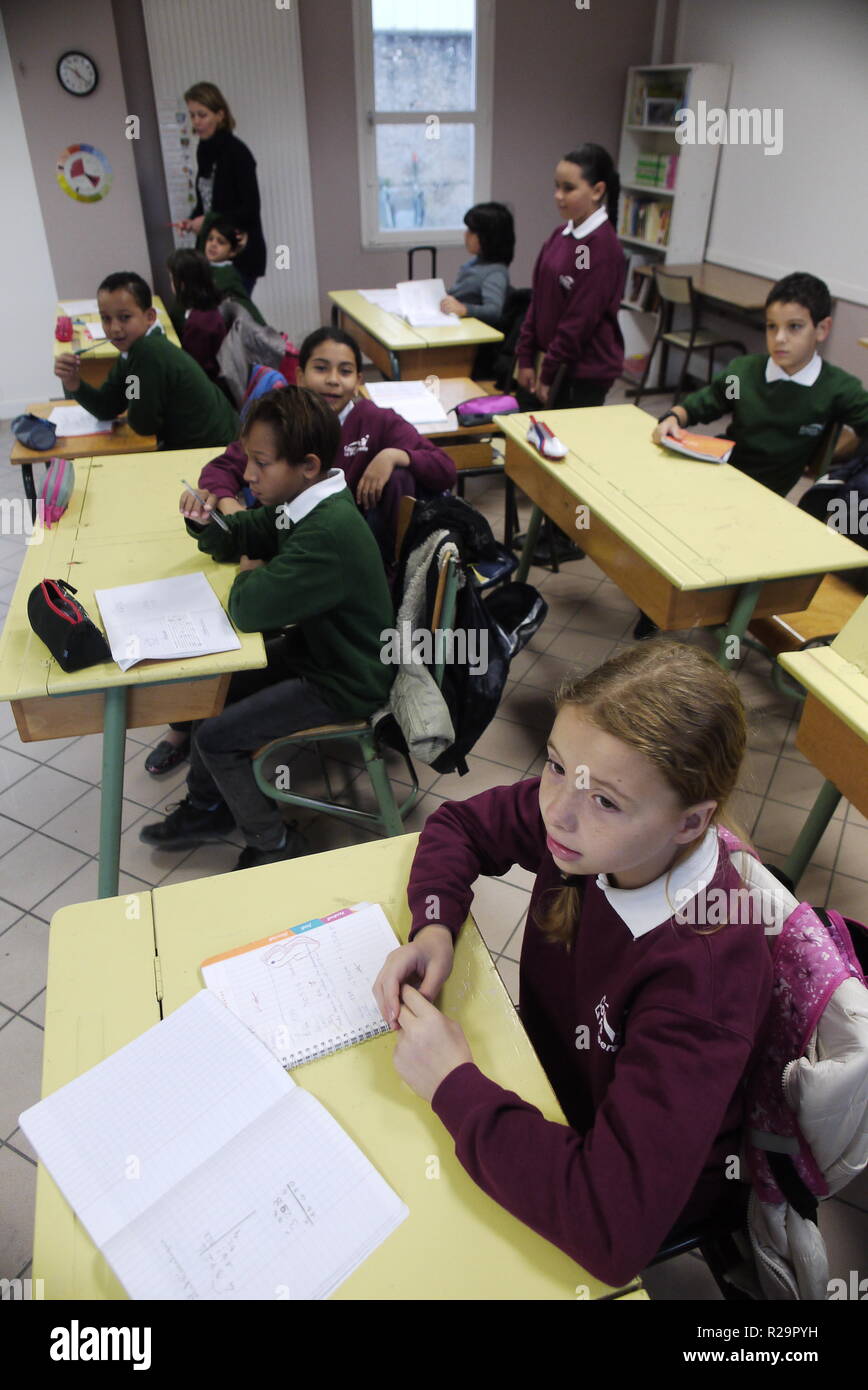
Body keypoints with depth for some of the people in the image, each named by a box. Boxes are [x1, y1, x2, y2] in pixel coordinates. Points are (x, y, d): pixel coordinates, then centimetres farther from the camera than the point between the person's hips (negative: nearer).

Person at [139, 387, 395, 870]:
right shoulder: (301, 504, -1)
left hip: (344, 684, -10)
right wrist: (205, 522, -8)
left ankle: (274, 845, 13)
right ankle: (206, 808, 33)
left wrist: (251, 575, -11)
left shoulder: (329, 532, -33)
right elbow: (237, 538, 14)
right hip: (315, 646, 10)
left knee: (215, 737, -7)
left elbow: (250, 610, -33)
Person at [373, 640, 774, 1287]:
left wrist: (454, 1084, -33)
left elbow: (613, 1233, -42)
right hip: (550, 1076, 5)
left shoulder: (704, 967, -38)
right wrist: (433, 929, -21)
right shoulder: (578, 821, -22)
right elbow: (457, 825, -3)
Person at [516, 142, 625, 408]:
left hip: (586, 372, -7)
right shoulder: (560, 236, 9)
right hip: (546, 362, 8)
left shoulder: (602, 246, -15)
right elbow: (538, 300, 11)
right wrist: (526, 359, 6)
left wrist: (548, 372, -14)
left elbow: (581, 318, -18)